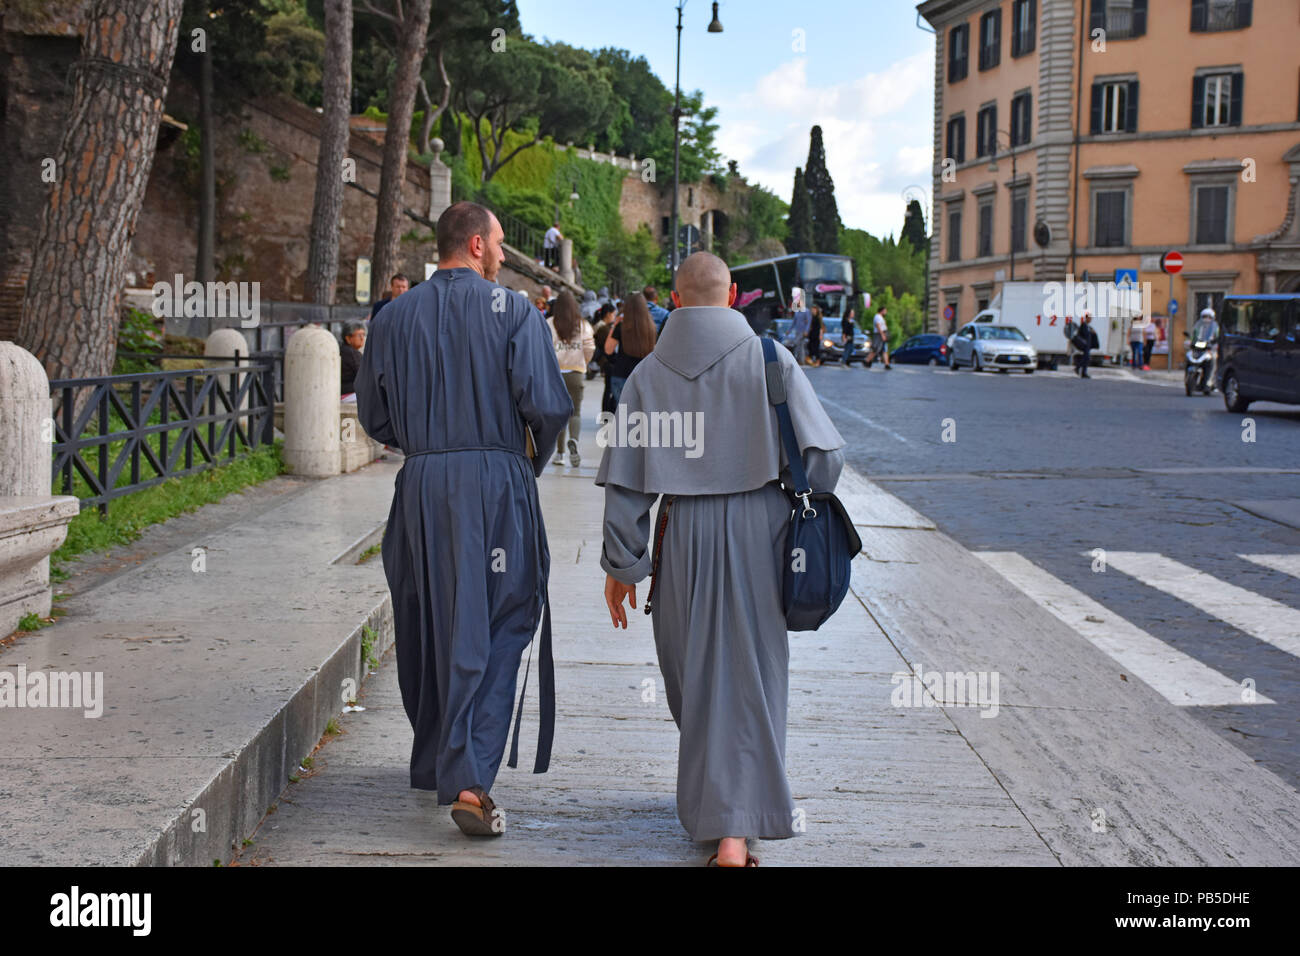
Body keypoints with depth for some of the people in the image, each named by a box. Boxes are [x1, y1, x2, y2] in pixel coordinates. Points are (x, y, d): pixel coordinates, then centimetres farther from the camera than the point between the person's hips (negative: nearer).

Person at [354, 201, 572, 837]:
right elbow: (548, 406, -12)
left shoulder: (394, 319, 6)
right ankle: (469, 780, -12)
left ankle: (436, 763, 31)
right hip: (495, 483, -4)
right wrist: (534, 456, 7)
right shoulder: (513, 312, -6)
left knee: (427, 630, 16)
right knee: (492, 630, -1)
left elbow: (373, 415, 9)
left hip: (420, 489, 4)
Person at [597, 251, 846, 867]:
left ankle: (707, 801, 35)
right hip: (758, 532, -1)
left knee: (693, 673, 17)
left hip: (683, 538, 2)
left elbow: (625, 482, 0)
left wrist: (621, 565, 7)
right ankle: (735, 830, -3)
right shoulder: (770, 360, -3)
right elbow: (823, 456, -7)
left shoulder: (649, 374, 1)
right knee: (749, 678, 3)